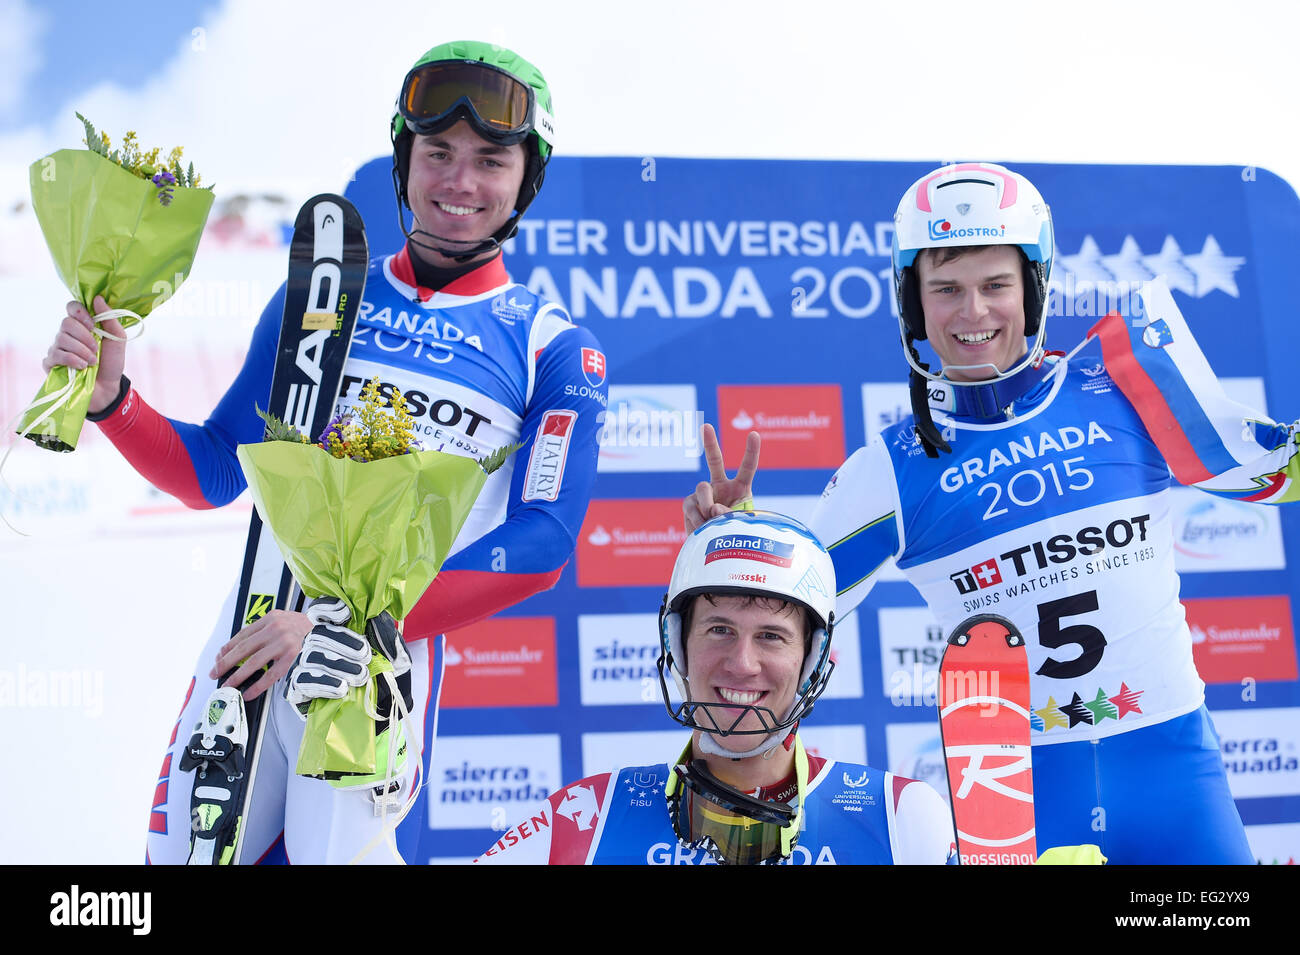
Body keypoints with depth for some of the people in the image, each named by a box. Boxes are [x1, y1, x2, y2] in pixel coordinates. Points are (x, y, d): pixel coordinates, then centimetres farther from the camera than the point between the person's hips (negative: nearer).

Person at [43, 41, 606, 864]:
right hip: (254, 629, 3)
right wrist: (109, 398, -5)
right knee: (181, 850, 7)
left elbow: (543, 544, -11)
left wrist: (346, 625, -20)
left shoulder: (555, 351, 0)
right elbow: (215, 474, 14)